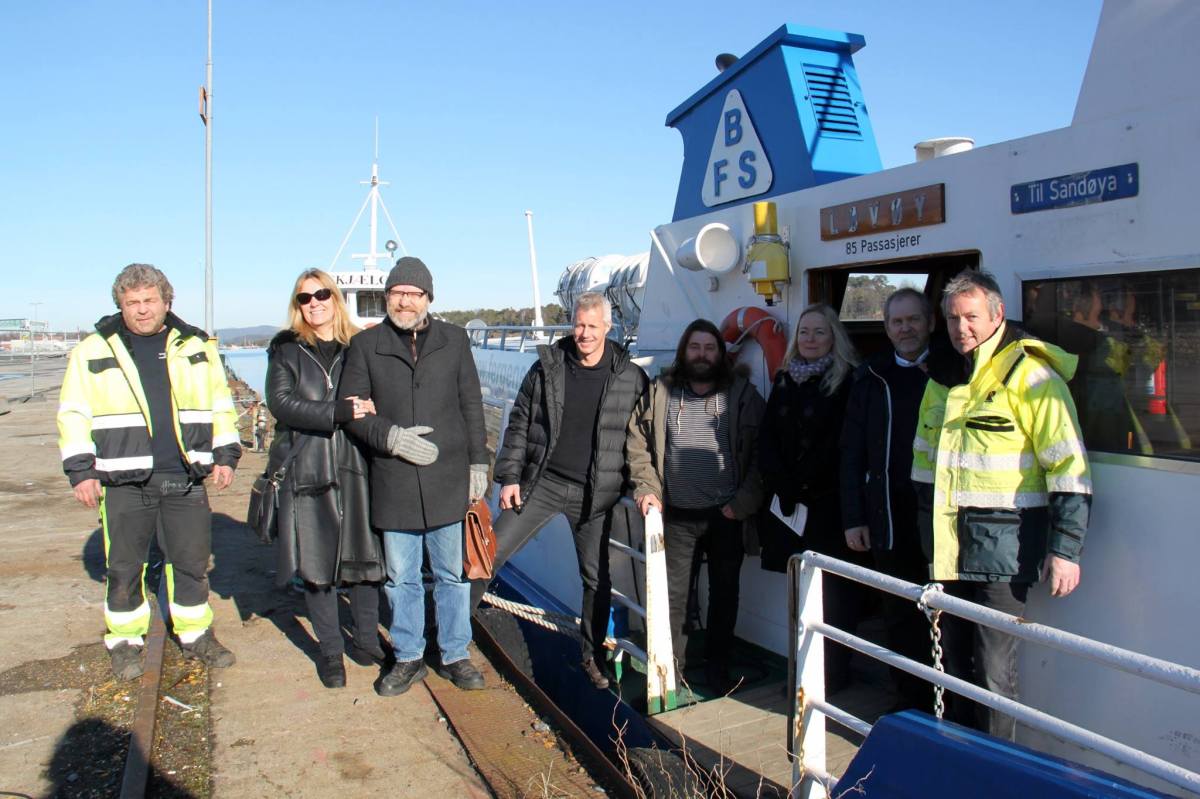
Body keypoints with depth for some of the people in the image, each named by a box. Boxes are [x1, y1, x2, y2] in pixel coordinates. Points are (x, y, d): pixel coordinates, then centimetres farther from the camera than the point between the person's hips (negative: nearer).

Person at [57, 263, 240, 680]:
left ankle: (196, 634, 25)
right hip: (124, 481, -1)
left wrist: (226, 454, 6)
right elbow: (73, 415, 4)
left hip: (186, 479, 2)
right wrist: (81, 469, -3)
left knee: (192, 562, 9)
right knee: (123, 567, 8)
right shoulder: (93, 351, 3)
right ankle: (124, 642, 26)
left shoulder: (196, 347, 8)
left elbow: (220, 405, 14)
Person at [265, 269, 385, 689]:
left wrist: (370, 409, -14)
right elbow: (281, 402, -8)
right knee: (317, 564, 5)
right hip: (307, 471, -1)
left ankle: (366, 641, 24)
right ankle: (330, 652, 20)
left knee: (364, 556, 6)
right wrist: (339, 411, -18)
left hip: (356, 468, 1)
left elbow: (378, 400, 10)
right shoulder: (285, 349, 5)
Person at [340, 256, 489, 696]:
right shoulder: (365, 345, 5)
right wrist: (389, 436, -13)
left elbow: (472, 406, 8)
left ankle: (455, 655, 24)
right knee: (400, 578, 11)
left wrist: (478, 463, 4)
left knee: (453, 573, 9)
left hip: (449, 481, 0)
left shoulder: (454, 339, 8)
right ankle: (408, 658, 27)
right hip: (392, 484, 0)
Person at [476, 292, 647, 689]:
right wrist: (509, 476, -2)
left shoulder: (631, 378, -3)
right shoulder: (547, 367, -1)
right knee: (489, 553, -1)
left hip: (595, 493, 0)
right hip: (542, 483, 1)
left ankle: (592, 655, 28)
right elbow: (519, 423, 3)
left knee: (596, 577, 10)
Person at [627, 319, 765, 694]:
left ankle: (717, 665, 28)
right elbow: (638, 442, 7)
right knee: (673, 593, 8)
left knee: (725, 592, 11)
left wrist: (744, 501, -8)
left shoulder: (744, 394, -1)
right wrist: (646, 488, -3)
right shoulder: (659, 391, 4)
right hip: (677, 514, 1)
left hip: (726, 514, 0)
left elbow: (762, 452, -2)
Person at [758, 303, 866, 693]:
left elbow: (839, 444, -10)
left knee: (833, 593, -1)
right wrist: (784, 489, -4)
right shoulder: (785, 380, 13)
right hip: (790, 505, 5)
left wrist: (802, 486, -11)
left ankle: (834, 674, 12)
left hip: (830, 504, -4)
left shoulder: (848, 381, -3)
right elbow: (767, 439, 8)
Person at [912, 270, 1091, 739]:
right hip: (948, 543, 7)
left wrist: (1065, 549, -14)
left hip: (1002, 545, -6)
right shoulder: (943, 378, 12)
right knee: (950, 657, 16)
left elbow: (1069, 470, -11)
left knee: (993, 668, -1)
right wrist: (928, 532, 18)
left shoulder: (1031, 377, -9)